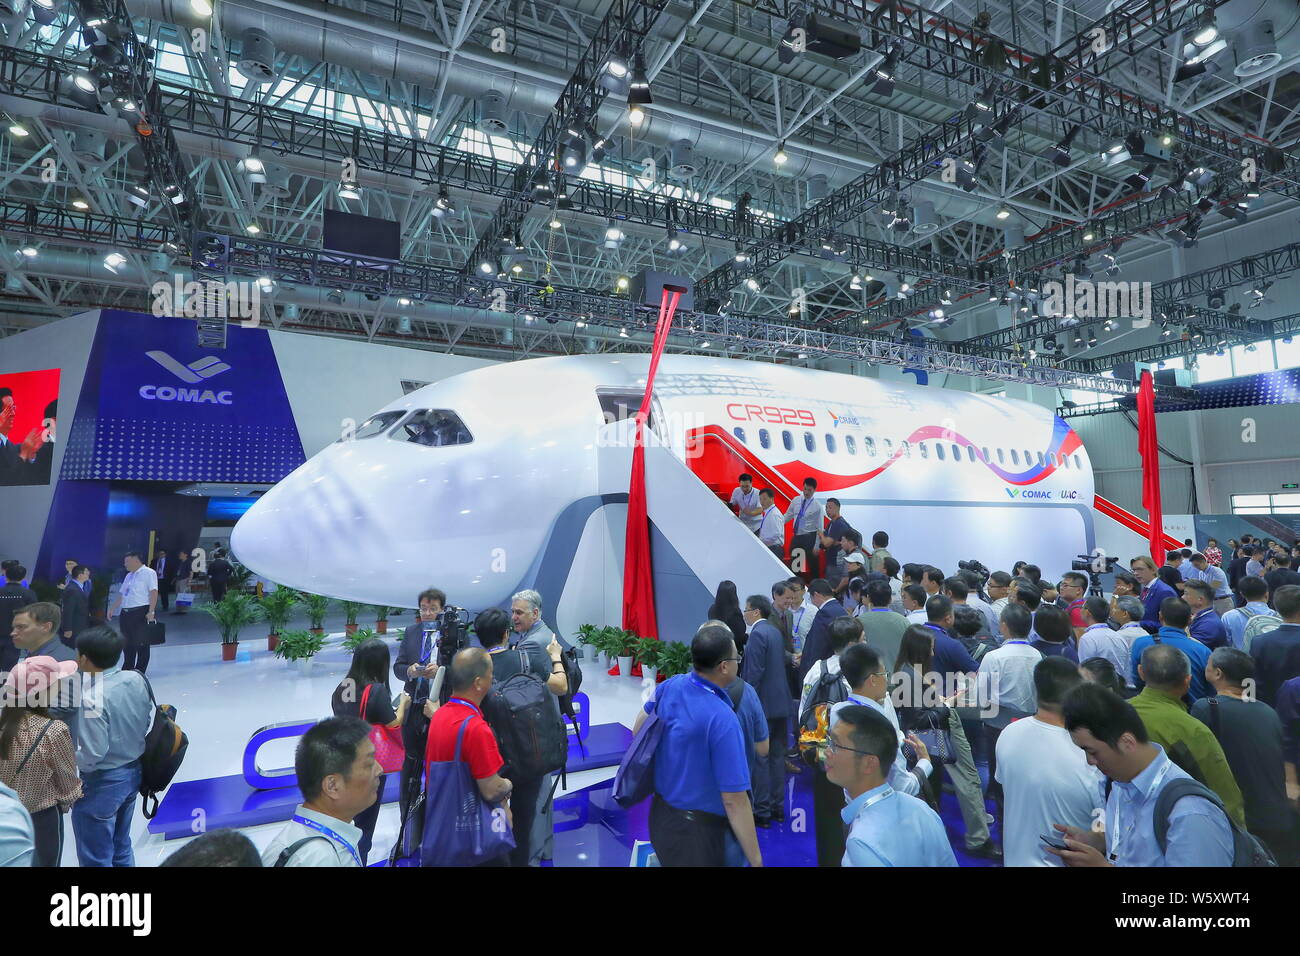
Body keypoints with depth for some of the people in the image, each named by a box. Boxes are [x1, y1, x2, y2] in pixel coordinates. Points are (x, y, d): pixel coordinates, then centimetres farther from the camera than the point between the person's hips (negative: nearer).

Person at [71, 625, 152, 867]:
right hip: (134, 772, 7)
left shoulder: (94, 698, -26)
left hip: (103, 783, -7)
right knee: (121, 847, 25)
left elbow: (93, 753, -21)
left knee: (96, 858, 12)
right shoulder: (137, 679, -7)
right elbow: (150, 719, 4)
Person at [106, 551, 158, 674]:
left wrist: (151, 612, -23)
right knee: (127, 644, 14)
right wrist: (113, 609, 20)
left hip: (141, 613, -8)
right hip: (126, 613, 8)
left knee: (141, 644, -3)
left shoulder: (148, 573, -7)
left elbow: (153, 592, -15)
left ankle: (139, 673, 4)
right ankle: (127, 672, 26)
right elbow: (121, 594, 26)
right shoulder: (128, 576, 19)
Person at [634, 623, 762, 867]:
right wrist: (756, 860, -16)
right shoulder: (722, 720, -29)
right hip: (696, 828, -6)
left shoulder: (670, 686, -9)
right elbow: (734, 801, -26)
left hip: (660, 811, 6)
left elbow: (640, 726, 11)